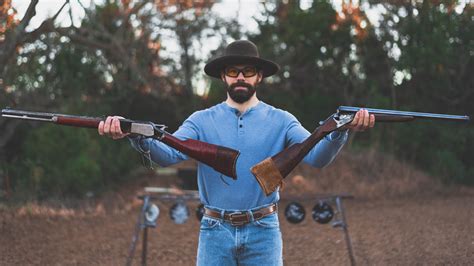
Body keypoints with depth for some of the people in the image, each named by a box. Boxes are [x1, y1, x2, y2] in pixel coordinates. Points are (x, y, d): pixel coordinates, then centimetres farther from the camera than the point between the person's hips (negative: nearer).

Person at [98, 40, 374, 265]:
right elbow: (170, 154, -12)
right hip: (216, 231, 1)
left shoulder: (280, 121, 2)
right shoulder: (202, 121, 3)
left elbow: (316, 156, -11)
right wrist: (138, 137, -34)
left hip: (263, 231, 0)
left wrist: (340, 132, -34)